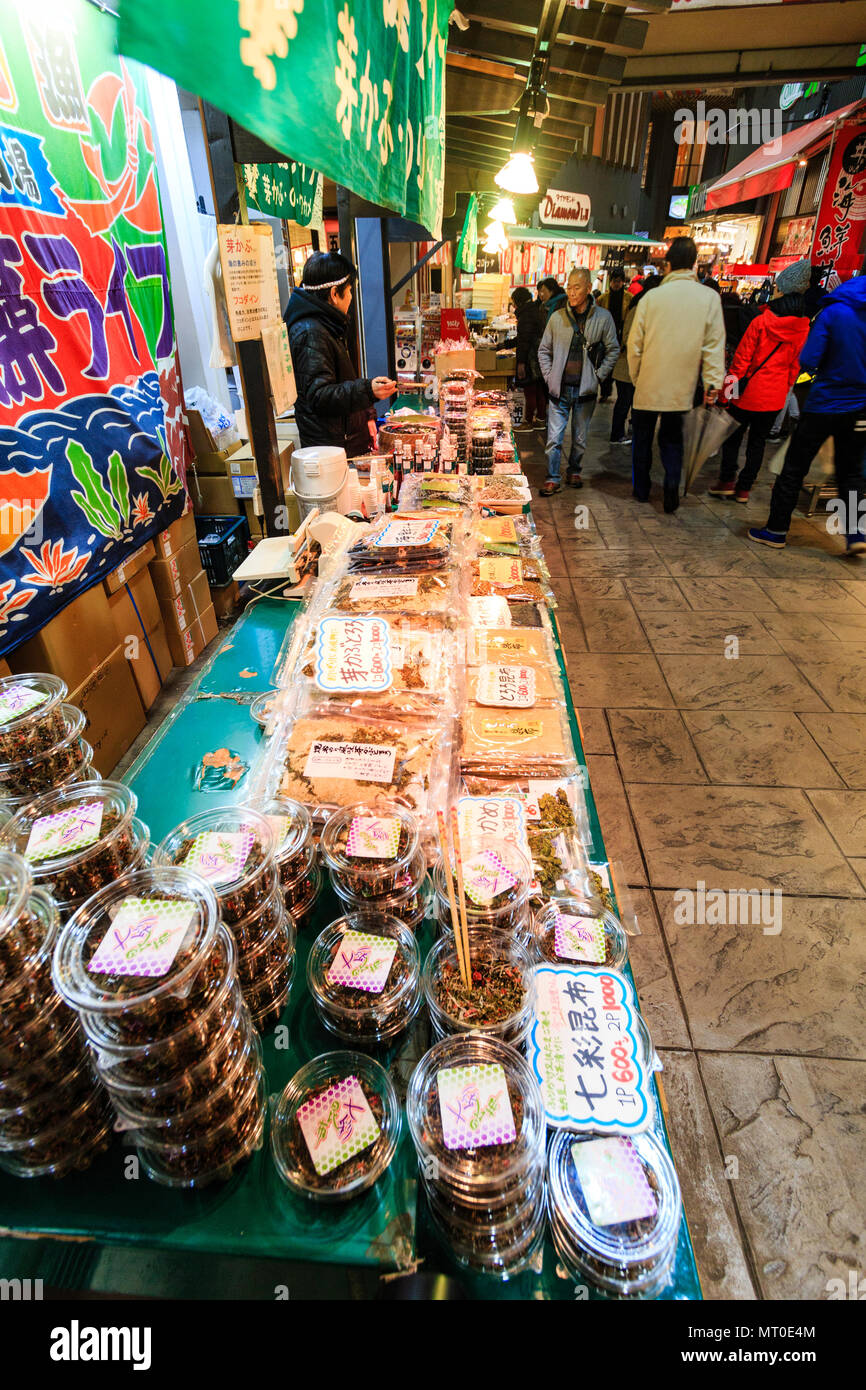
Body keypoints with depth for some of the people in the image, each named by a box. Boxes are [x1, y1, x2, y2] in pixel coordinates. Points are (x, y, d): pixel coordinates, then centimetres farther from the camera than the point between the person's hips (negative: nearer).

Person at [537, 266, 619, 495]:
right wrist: (549, 376, 3)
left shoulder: (603, 318, 0)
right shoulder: (557, 317, 2)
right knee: (554, 437, -5)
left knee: (580, 438, 10)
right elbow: (544, 350, 12)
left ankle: (574, 471, 28)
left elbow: (613, 350, 9)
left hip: (585, 390, 0)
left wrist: (598, 375, 0)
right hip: (559, 389, 0)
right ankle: (552, 478, 4)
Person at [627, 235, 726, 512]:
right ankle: (672, 483, -4)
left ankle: (641, 489, 21)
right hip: (682, 386, 1)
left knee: (642, 437, 14)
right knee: (672, 438, 15)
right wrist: (713, 382, 1)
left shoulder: (652, 296, -5)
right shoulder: (710, 297, -2)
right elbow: (714, 344, -3)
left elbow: (635, 342, -1)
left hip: (649, 385, -1)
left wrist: (634, 375, 11)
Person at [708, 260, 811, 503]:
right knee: (758, 441, 12)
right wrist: (785, 388, 18)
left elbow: (742, 358, -11)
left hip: (749, 391, -4)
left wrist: (729, 387, -4)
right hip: (775, 396, 4)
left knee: (733, 436, 9)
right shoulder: (803, 328, 0)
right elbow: (796, 365, 7)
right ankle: (744, 488, 15)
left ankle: (726, 481, 10)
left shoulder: (761, 322, -13)